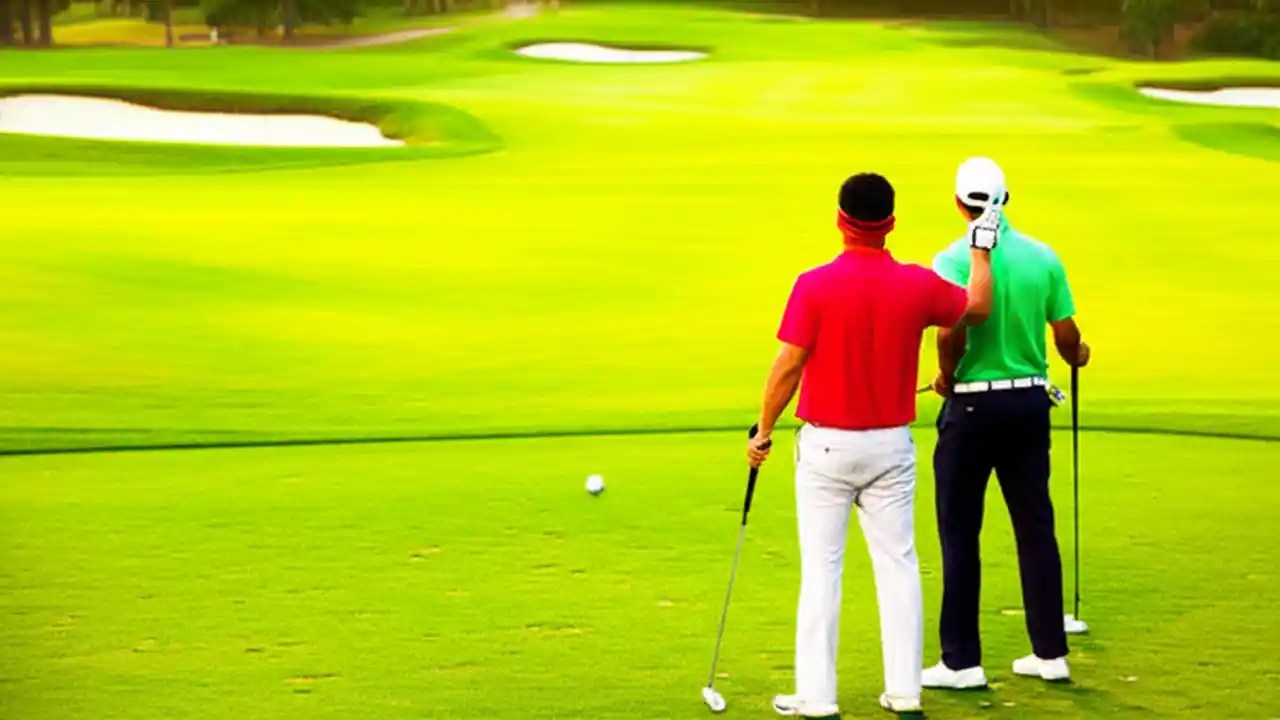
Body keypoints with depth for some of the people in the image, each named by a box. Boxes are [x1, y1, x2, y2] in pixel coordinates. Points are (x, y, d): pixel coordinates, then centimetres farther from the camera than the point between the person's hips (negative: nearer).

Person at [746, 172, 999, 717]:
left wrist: (764, 431, 1)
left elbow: (788, 367, -12)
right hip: (891, 446, 3)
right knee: (898, 564, 10)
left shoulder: (815, 285, -14)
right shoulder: (918, 285, -4)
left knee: (821, 570, 2)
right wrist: (981, 248, 30)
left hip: (827, 446, -3)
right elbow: (978, 308, 15)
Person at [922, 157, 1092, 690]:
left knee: (960, 532, 4)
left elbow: (951, 334, -23)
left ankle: (962, 661, 5)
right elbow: (1066, 336, 2)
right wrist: (1077, 357, 24)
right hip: (1030, 400, 4)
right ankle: (1050, 651, 15)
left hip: (972, 405, -4)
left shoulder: (954, 260, -12)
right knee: (1036, 526, 12)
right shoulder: (1044, 258, 0)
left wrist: (946, 376, -3)